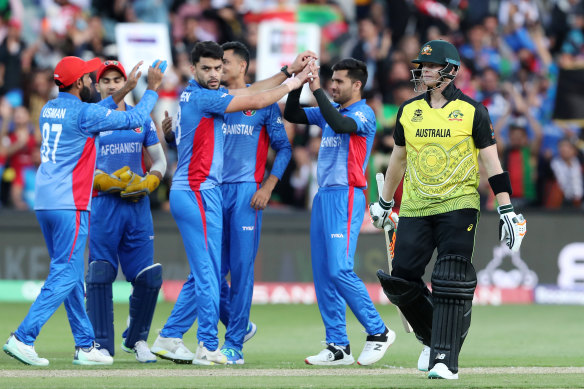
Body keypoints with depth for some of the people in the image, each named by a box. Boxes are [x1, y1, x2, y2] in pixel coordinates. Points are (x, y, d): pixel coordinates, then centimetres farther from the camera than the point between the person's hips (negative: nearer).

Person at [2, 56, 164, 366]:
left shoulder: (49, 109, 13)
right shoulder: (83, 113, -11)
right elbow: (134, 119, -4)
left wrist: (125, 90, 29)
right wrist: (152, 89, 10)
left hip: (44, 203, 9)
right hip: (69, 205, -9)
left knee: (70, 274, 13)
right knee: (66, 275, -7)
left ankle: (85, 345, 16)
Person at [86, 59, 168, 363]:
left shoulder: (141, 118, 14)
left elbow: (159, 161, 18)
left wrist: (148, 183, -2)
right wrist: (107, 182, -16)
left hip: (138, 205, 3)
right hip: (102, 204, -3)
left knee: (148, 277, 0)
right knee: (100, 275, -10)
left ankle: (136, 339, 18)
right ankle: (102, 345, -5)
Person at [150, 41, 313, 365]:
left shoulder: (196, 95, 16)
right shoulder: (200, 97, -12)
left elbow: (247, 91, 20)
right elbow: (255, 101, -10)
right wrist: (291, 84, 3)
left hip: (206, 192, 10)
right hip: (196, 193, -10)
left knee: (203, 273, 13)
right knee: (208, 272, -8)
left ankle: (169, 338, 16)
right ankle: (208, 347, -6)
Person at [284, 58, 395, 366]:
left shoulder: (364, 114, -7)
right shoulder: (330, 111, 17)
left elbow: (340, 125, -27)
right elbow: (291, 114, 16)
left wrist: (316, 90, -22)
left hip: (346, 196, -9)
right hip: (323, 196, 9)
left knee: (339, 269, -17)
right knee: (323, 273, 5)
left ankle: (378, 332, -5)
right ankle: (338, 346, 7)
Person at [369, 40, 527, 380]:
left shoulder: (472, 111, -1)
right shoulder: (409, 110, 10)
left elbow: (491, 161, -1)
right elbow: (399, 159, 21)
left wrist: (507, 209, -7)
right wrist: (384, 203, 27)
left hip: (458, 206, -4)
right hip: (415, 209, 4)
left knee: (452, 281, -14)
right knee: (400, 281, -1)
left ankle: (446, 358, -10)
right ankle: (433, 336, 23)